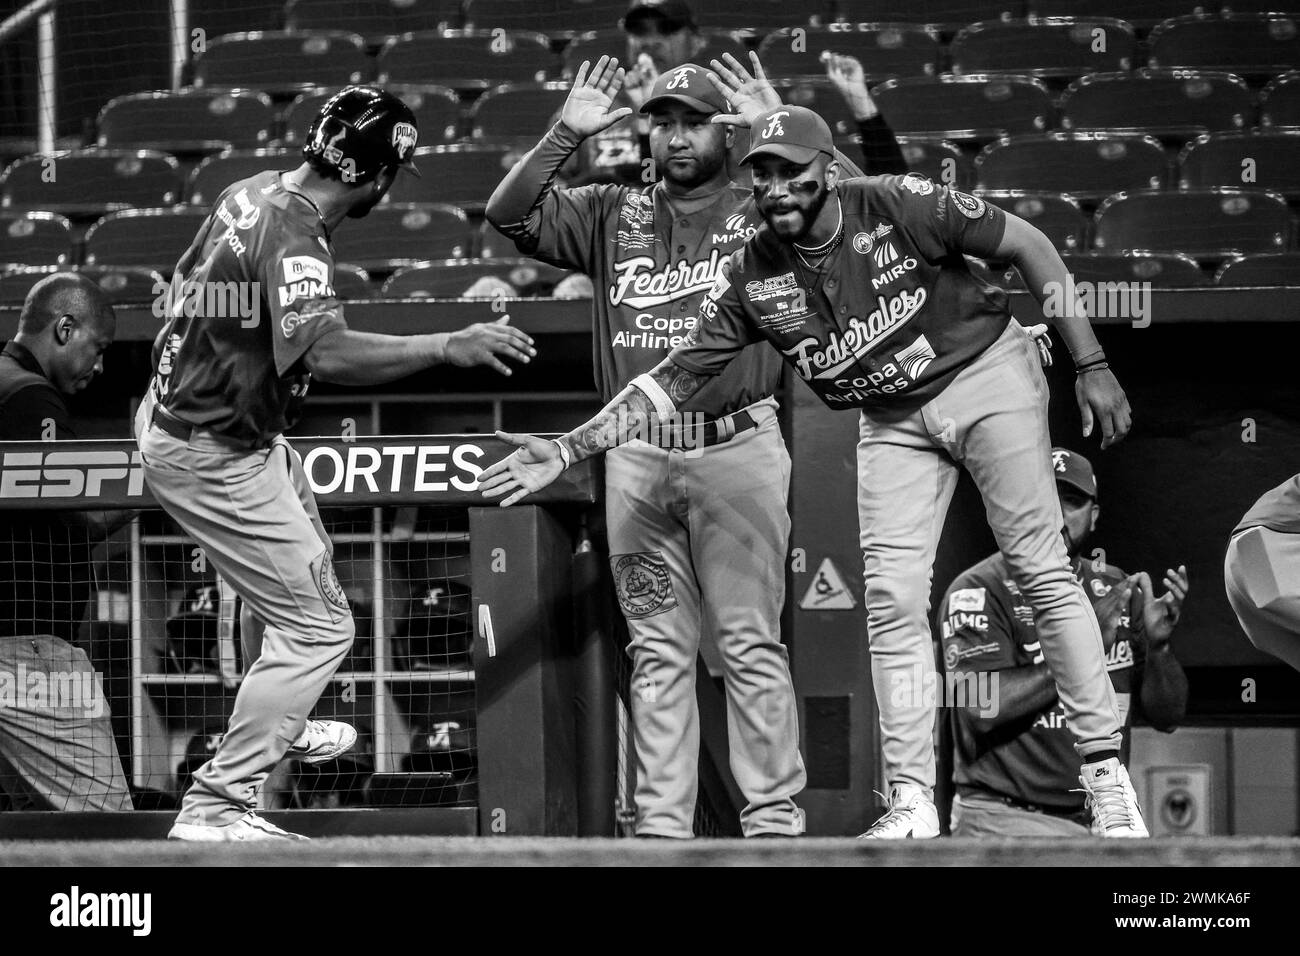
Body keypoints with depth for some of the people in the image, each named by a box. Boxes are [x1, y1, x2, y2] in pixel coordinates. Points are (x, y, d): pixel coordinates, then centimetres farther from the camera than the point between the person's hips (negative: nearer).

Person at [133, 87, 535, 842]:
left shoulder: (254, 192, 1)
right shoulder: (295, 238, -29)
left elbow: (186, 282, 17)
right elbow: (327, 352, -45)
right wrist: (446, 347, -47)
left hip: (174, 408, 10)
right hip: (216, 459, -10)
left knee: (300, 553, 32)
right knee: (319, 626, -8)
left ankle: (274, 725, 51)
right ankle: (217, 805, -9)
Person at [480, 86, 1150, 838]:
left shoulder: (896, 206, -21)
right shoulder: (753, 277, -10)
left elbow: (1029, 247, -13)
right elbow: (675, 378, -6)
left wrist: (1092, 366, -15)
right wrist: (569, 450, -16)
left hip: (986, 376, -4)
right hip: (895, 422, 4)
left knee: (1042, 570, -9)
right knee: (892, 603, -3)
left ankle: (1106, 768, -5)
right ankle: (912, 802, 0)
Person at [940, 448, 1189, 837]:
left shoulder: (1117, 590, 12)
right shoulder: (980, 589, -5)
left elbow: (1167, 716, 9)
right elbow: (984, 707, -20)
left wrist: (1159, 645, -11)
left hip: (1100, 818, 6)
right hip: (1004, 815, -6)